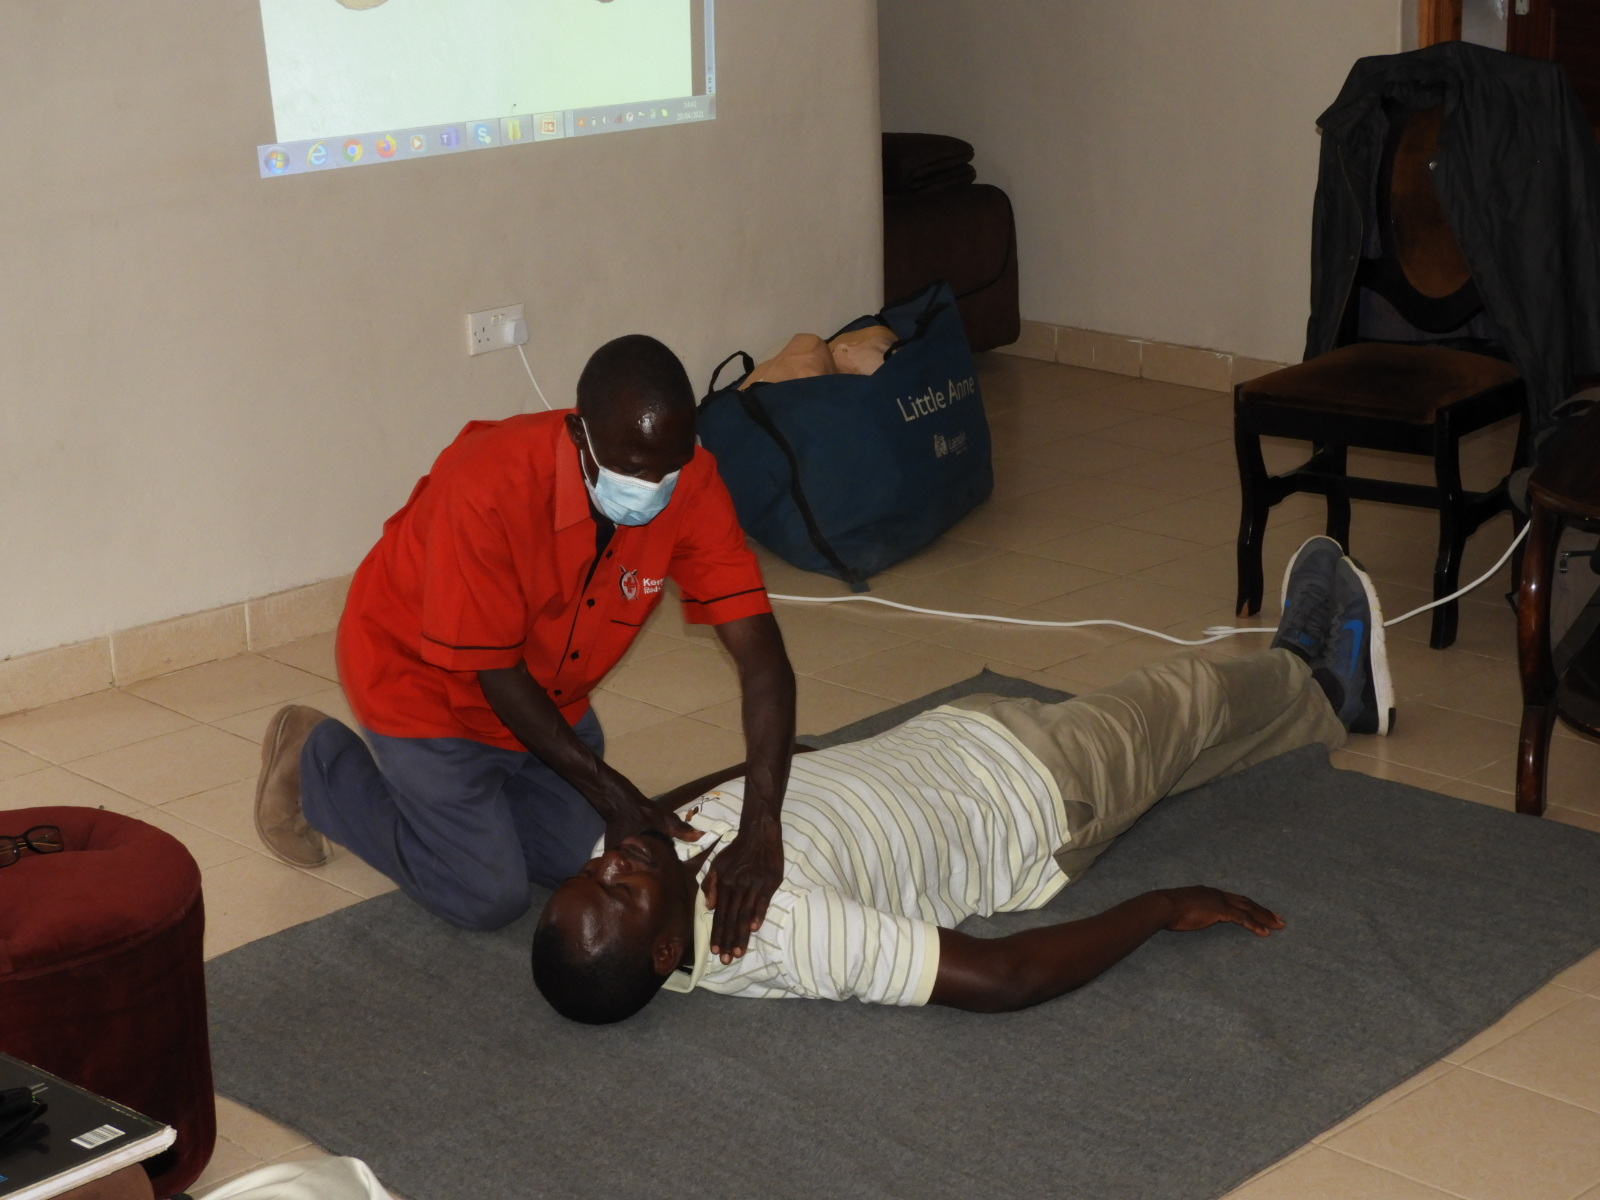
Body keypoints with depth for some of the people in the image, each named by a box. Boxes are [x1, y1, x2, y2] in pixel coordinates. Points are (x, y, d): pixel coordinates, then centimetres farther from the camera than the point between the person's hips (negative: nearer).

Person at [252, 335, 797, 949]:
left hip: (545, 690, 6)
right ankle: (319, 764, 15)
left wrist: (761, 827, -41)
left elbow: (762, 656, -29)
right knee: (488, 896, -5)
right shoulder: (488, 488, -37)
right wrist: (611, 792, -25)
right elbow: (496, 670, -26)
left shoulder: (689, 483, -25)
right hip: (422, 675, -5)